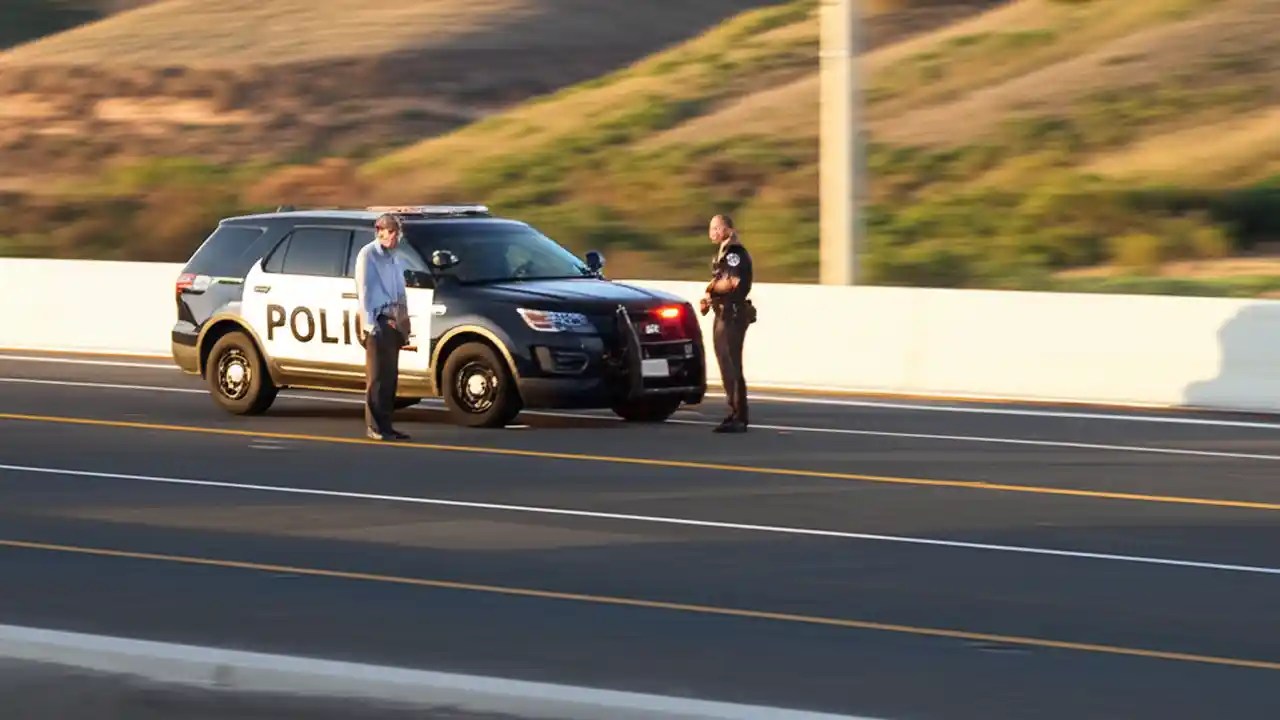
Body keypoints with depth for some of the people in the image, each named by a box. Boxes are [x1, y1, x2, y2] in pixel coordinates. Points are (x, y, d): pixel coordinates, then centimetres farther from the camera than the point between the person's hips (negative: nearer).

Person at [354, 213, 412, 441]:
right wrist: (370, 325, -17)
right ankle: (374, 427, -5)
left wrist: (405, 325, 14)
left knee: (390, 376, 8)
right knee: (377, 376, -7)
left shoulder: (395, 259, 18)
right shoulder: (368, 255, -5)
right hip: (378, 321, -7)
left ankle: (385, 424, 13)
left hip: (394, 322, 7)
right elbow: (365, 292, -11)